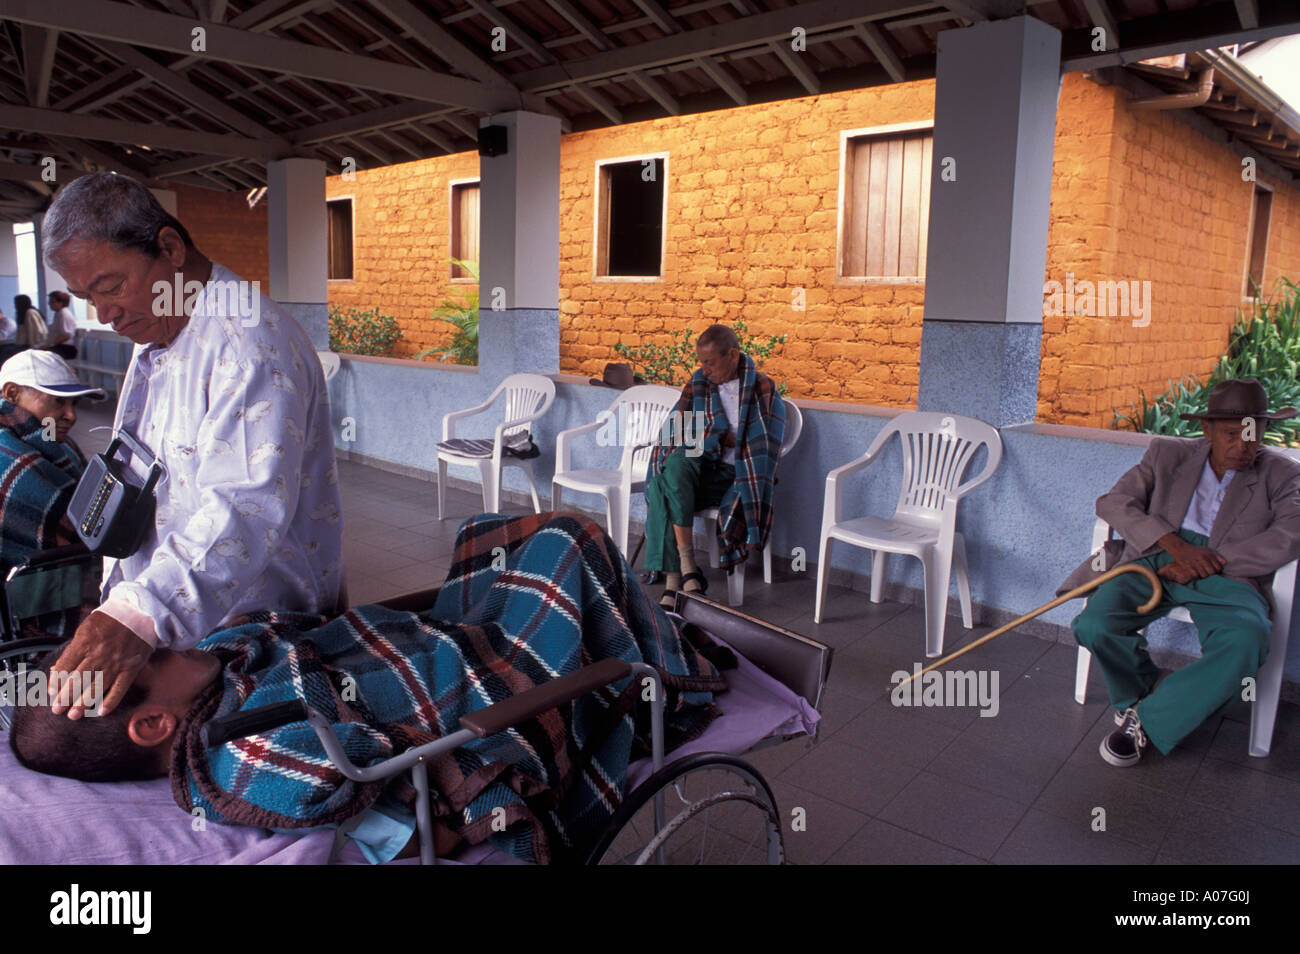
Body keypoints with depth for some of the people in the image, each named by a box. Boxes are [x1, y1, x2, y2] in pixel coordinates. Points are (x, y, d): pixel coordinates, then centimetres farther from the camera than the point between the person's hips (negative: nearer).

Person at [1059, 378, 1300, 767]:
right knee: (1094, 625, -26)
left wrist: (1208, 562, -16)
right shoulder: (1167, 453, 13)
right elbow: (1113, 502, 1)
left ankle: (1148, 719, -13)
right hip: (1155, 561, 1)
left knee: (1244, 643, -34)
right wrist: (1175, 545, -13)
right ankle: (1138, 693, 9)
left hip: (1229, 575, -1)